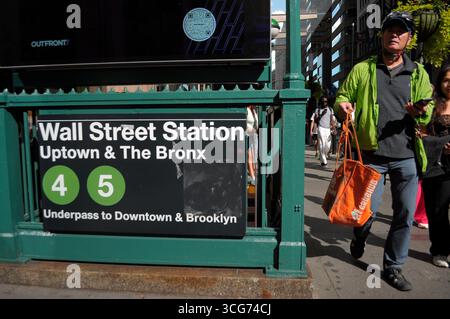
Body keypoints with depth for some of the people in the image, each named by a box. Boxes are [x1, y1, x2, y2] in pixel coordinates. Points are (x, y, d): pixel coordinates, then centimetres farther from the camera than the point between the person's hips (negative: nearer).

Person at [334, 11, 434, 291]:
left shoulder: (418, 73, 9)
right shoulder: (362, 70, 5)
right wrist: (342, 105, -15)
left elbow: (428, 110, 10)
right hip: (372, 154, -2)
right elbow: (343, 96, 9)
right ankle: (360, 237, 38)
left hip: (407, 156, 2)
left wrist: (421, 113, -14)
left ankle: (393, 267, 25)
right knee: (369, 209, 2)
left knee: (405, 214, 6)